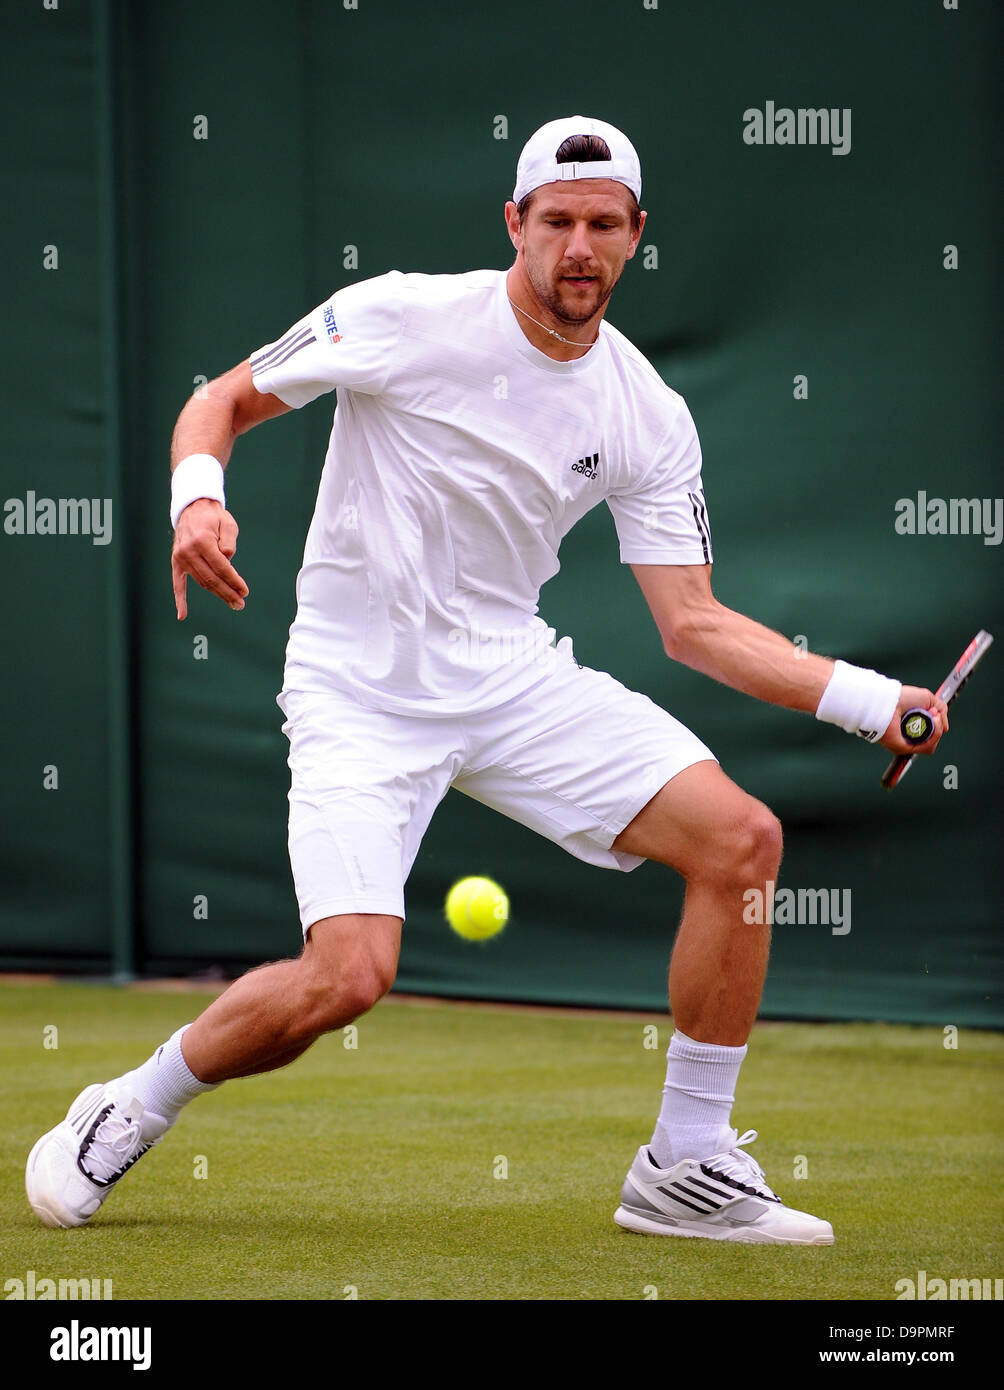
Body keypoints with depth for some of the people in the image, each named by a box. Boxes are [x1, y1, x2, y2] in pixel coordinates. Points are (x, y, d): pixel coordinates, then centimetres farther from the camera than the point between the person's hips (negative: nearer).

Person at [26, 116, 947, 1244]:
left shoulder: (649, 418, 0)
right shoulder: (399, 318, -11)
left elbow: (692, 623, 1)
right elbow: (221, 402, -1)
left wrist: (872, 703, -9)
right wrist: (197, 499, -23)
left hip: (514, 675, 4)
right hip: (359, 689, -4)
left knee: (740, 839, -13)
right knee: (347, 977, -22)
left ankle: (686, 1171, -1)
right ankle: (124, 1115, 6)